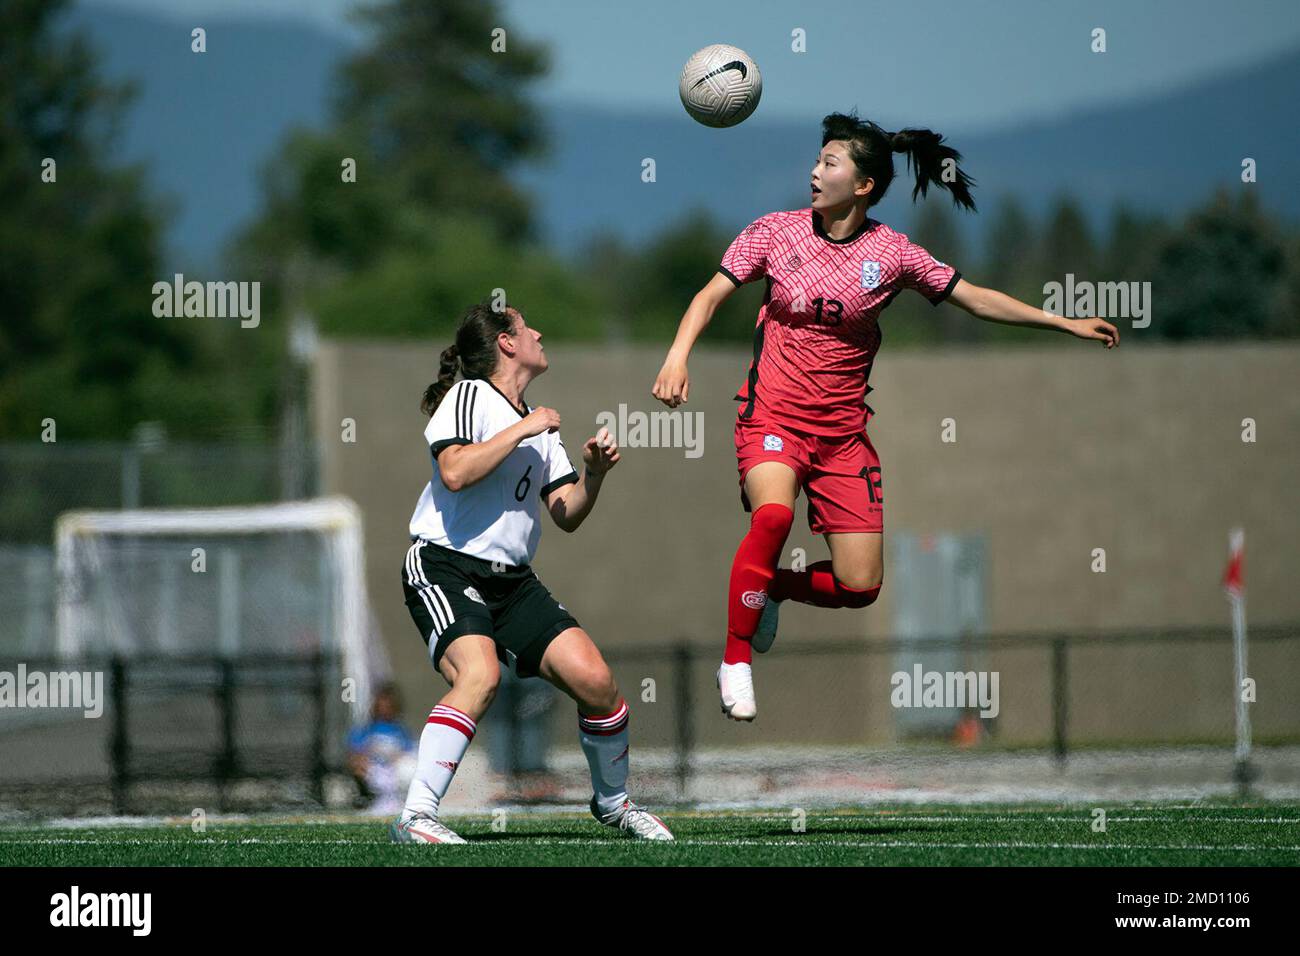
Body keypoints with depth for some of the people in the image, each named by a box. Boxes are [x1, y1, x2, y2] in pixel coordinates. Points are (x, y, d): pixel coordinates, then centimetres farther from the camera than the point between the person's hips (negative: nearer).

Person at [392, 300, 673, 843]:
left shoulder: (540, 424, 18)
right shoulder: (469, 396, -5)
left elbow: (567, 515, 17)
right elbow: (455, 472, -22)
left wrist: (594, 473, -2)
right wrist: (522, 430, -16)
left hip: (513, 582, 7)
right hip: (445, 569, -7)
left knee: (595, 680, -7)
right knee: (480, 676, -32)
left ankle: (613, 803, 17)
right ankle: (415, 818, -32)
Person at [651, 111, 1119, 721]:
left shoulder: (890, 253, -2)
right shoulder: (775, 232, -2)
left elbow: (975, 299, 5)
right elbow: (711, 295, -1)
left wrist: (1066, 323, 1)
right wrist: (677, 356, -19)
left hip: (842, 430, 2)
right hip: (773, 414, -2)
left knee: (860, 587, -5)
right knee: (773, 513, -34)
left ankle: (769, 589, 27)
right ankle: (736, 660, -19)